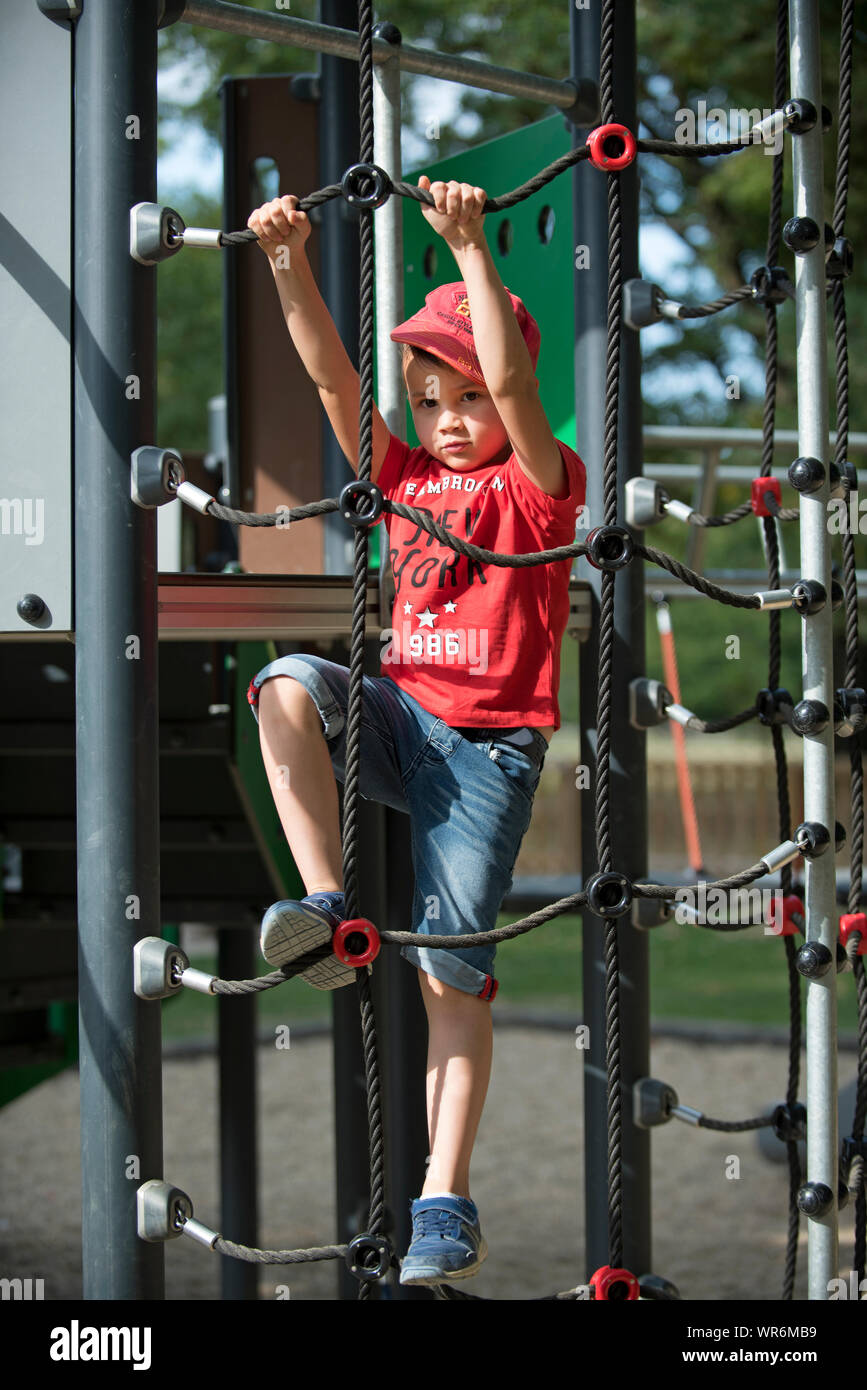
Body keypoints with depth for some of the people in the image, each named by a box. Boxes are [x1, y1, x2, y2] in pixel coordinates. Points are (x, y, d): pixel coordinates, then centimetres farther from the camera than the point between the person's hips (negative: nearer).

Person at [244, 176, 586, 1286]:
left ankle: (446, 1206, -1)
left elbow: (512, 379, -19)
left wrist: (470, 248, -25)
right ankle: (329, 915, -25)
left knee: (454, 969, -7)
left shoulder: (540, 484, -1)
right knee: (289, 683, -27)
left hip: (491, 746, -4)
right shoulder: (404, 477, 13)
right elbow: (331, 374, 2)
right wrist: (291, 264, -11)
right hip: (400, 720, 4)